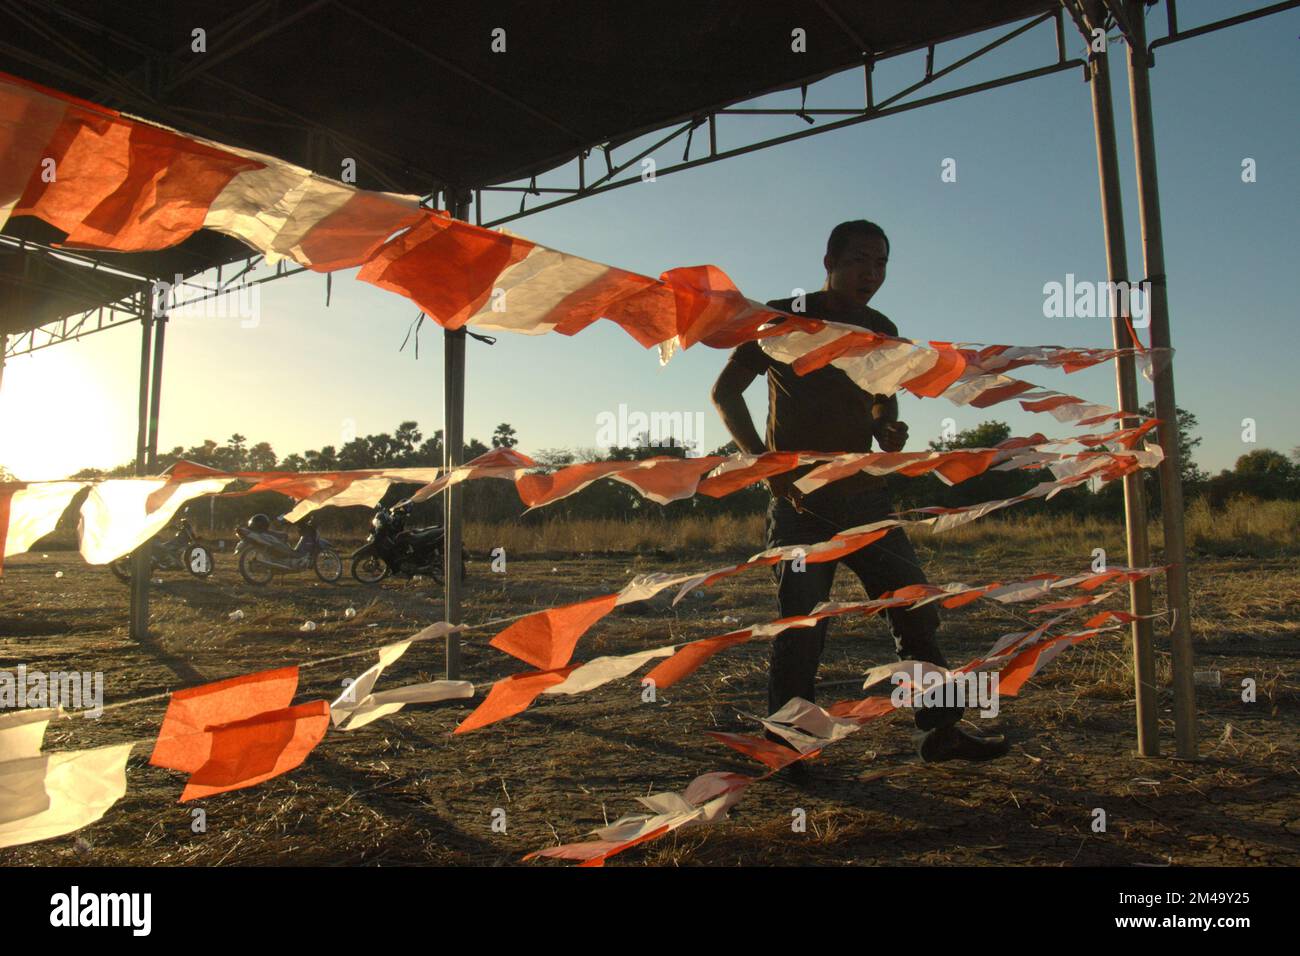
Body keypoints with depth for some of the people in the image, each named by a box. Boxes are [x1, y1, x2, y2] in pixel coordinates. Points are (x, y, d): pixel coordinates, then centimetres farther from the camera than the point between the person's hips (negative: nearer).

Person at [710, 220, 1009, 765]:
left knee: (915, 609, 3)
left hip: (865, 495, 5)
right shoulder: (783, 320, -2)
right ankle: (783, 745, 7)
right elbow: (725, 391, -1)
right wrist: (762, 459, -13)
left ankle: (940, 731, 14)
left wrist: (888, 432, 2)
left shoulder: (882, 333, 13)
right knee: (801, 624, -7)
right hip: (800, 500, -5)